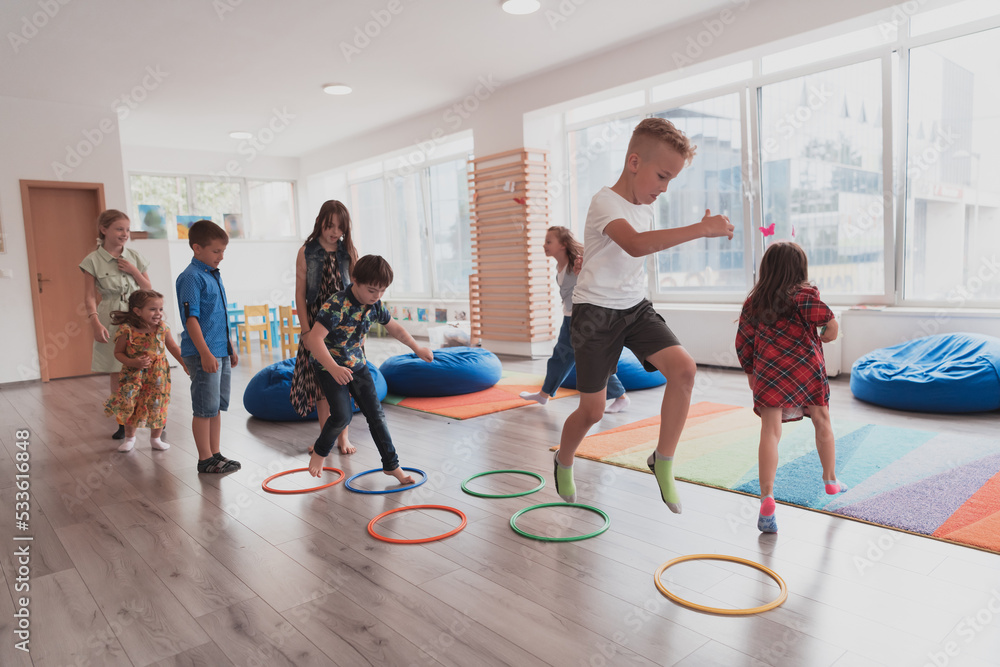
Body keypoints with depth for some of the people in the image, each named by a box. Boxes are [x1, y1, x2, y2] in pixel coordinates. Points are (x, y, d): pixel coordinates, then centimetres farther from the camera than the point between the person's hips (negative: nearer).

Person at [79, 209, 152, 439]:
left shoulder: (134, 257, 6)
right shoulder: (93, 261, -1)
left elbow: (149, 290, 10)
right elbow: (89, 296, -3)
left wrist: (134, 271, -5)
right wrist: (95, 322, -15)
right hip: (111, 321, -1)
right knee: (117, 375, 4)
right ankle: (122, 423, 14)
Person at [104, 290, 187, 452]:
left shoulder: (162, 328, -7)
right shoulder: (126, 331, -15)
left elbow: (173, 348, 6)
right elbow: (118, 352, -5)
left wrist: (185, 365, 8)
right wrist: (132, 362, -22)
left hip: (158, 376, 2)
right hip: (133, 376, -2)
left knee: (157, 406, 7)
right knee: (129, 405, 4)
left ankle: (156, 438, 26)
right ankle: (130, 437, 28)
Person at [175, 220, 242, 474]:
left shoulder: (214, 275, 14)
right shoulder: (191, 277, -12)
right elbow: (191, 319, -18)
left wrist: (230, 347, 22)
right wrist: (205, 353, -23)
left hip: (220, 352, 9)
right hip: (203, 354, -9)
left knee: (217, 406, 13)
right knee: (205, 408, -1)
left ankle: (215, 454, 23)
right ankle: (205, 459, 9)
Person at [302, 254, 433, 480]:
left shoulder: (375, 306, -6)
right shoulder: (336, 306, -28)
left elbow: (395, 328, 13)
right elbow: (314, 339, -36)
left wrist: (417, 348, 16)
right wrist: (334, 368, -47)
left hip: (357, 364, 6)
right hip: (329, 366, -6)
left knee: (376, 414, 4)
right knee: (343, 415, -16)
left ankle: (391, 464, 15)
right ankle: (319, 451, 15)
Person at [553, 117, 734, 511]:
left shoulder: (644, 204, 7)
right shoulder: (605, 203, -19)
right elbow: (636, 245, -41)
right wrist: (701, 229, -41)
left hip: (636, 308, 7)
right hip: (596, 312, -6)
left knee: (683, 368, -19)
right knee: (592, 411, 1)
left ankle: (663, 461, -3)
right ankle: (564, 461, 33)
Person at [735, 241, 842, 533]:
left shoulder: (753, 303, 10)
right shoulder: (804, 294, 0)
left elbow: (743, 344, 11)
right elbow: (827, 321, -15)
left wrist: (750, 373, 23)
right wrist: (829, 332, 8)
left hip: (768, 374, 1)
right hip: (808, 369, -1)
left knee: (770, 432, -6)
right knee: (822, 422, 22)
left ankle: (767, 499, -21)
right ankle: (831, 481, 41)